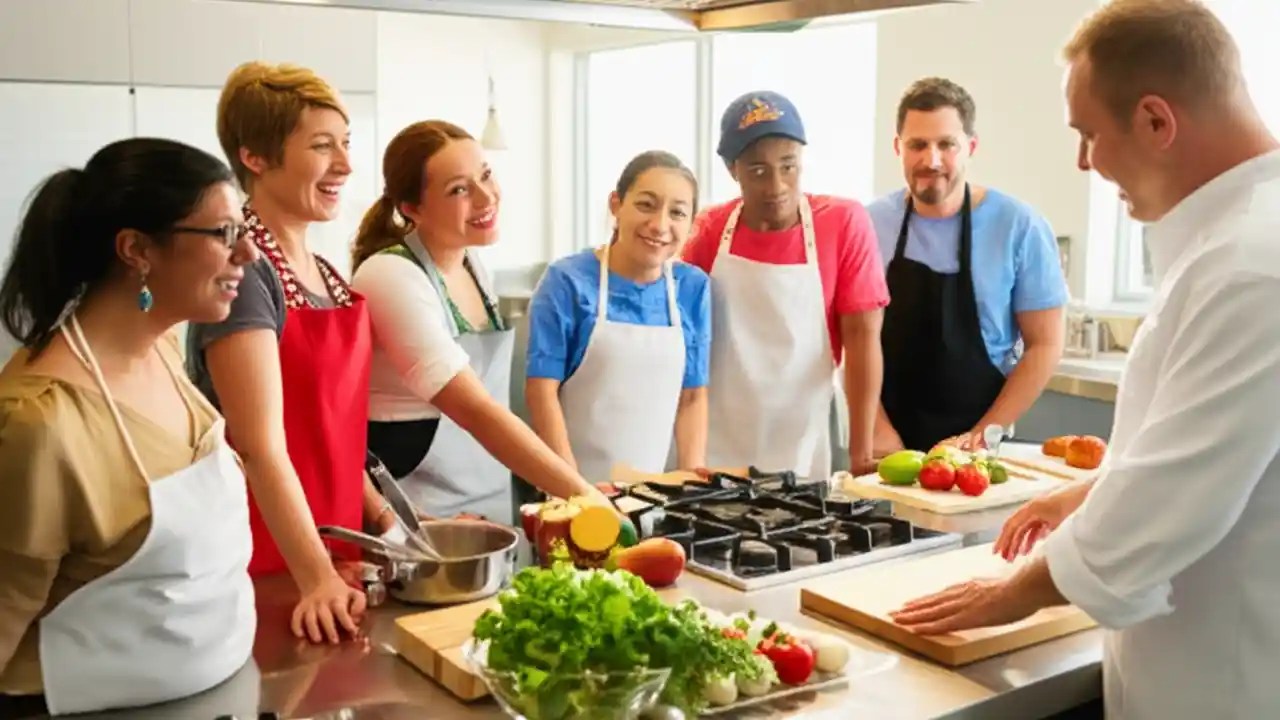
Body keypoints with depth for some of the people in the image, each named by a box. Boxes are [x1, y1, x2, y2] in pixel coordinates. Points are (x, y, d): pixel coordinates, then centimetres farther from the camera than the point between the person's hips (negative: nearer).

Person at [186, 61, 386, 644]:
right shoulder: (241, 271, -17)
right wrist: (314, 578, -28)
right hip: (268, 570, -8)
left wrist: (383, 519, 5)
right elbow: (261, 448, -23)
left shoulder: (326, 275, 8)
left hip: (337, 549, 8)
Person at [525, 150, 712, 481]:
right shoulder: (568, 280, -9)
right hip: (578, 483, -3)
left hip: (653, 485, 3)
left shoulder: (693, 287, 1)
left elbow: (693, 396, 4)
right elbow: (542, 389, -10)